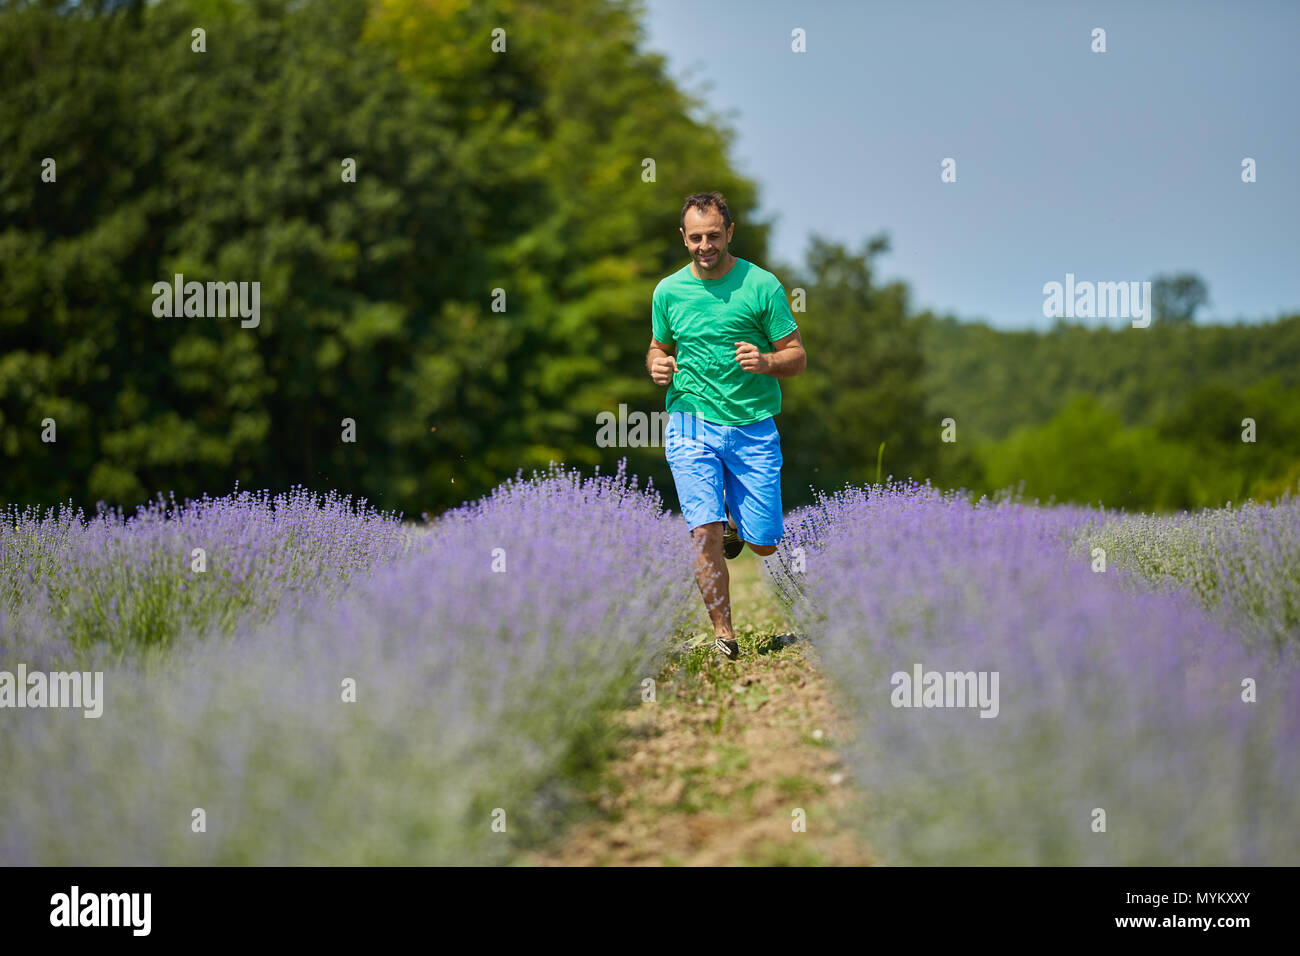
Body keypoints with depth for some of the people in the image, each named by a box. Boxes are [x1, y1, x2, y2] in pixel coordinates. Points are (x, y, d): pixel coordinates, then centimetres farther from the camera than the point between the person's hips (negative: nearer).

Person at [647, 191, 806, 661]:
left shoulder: (761, 286, -3)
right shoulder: (668, 291, 5)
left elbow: (798, 358, 0)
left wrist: (766, 361, -22)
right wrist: (657, 365, -3)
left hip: (753, 427, -1)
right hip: (691, 424, 1)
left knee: (763, 544, 3)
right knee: (706, 534, -14)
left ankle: (737, 521, 39)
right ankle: (723, 630, 1)